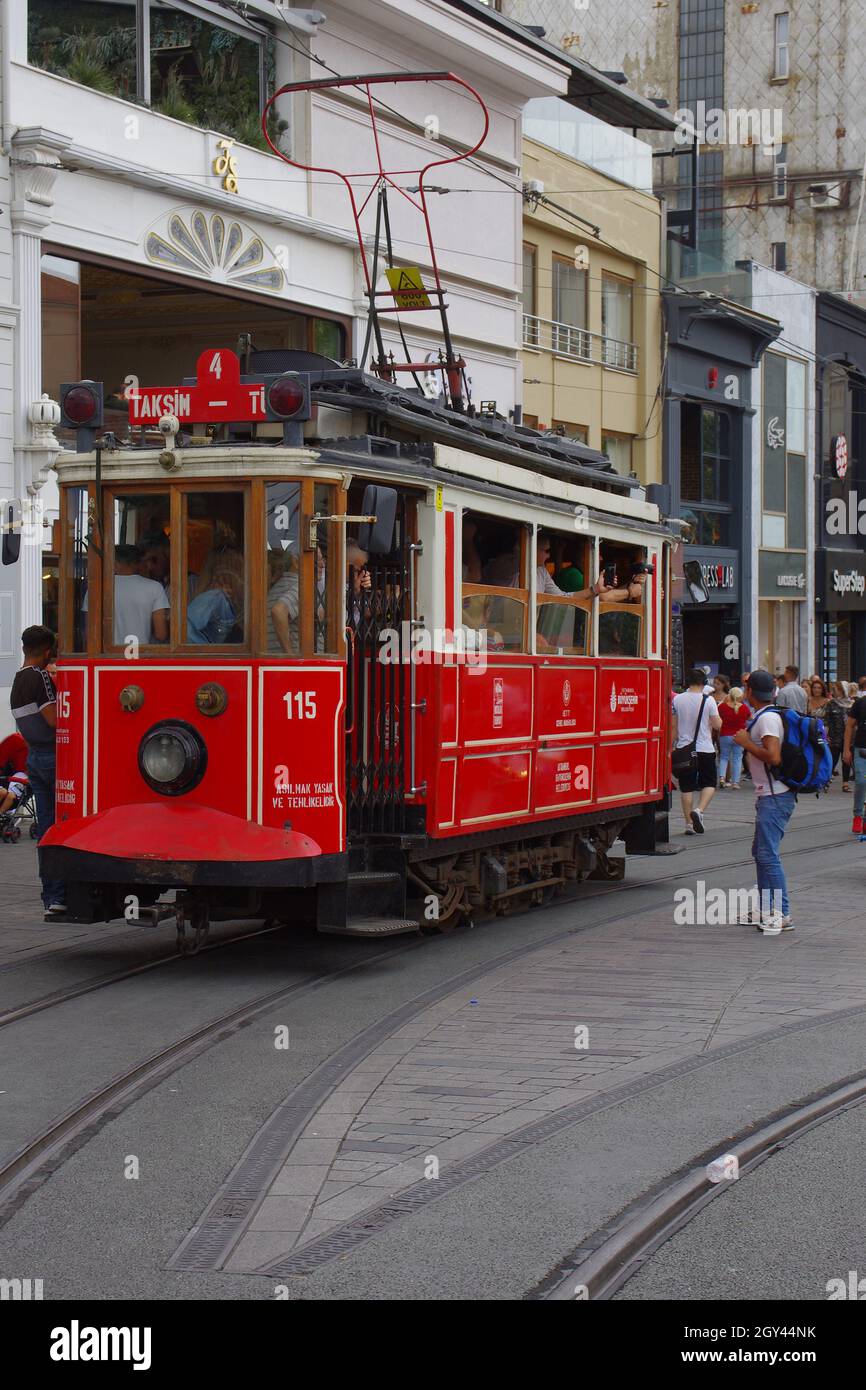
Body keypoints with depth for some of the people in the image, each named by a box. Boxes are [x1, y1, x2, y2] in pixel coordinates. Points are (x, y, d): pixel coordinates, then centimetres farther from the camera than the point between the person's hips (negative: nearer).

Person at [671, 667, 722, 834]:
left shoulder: (677, 699, 0)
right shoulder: (708, 700, -9)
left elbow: (673, 726, 4)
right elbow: (717, 725, -7)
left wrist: (673, 745, 15)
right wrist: (717, 717, 14)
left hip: (684, 749, 2)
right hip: (705, 749, -2)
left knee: (686, 787, 8)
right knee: (709, 783, 10)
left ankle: (689, 823, 8)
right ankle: (699, 810, -14)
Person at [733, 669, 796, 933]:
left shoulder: (767, 718, -15)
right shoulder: (768, 716, 16)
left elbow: (774, 757, -25)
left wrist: (746, 743, -14)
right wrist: (748, 736, 21)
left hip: (774, 797, -11)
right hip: (769, 795, 11)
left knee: (768, 855, -11)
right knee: (760, 852, 17)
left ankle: (782, 915, -12)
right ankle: (766, 911, 23)